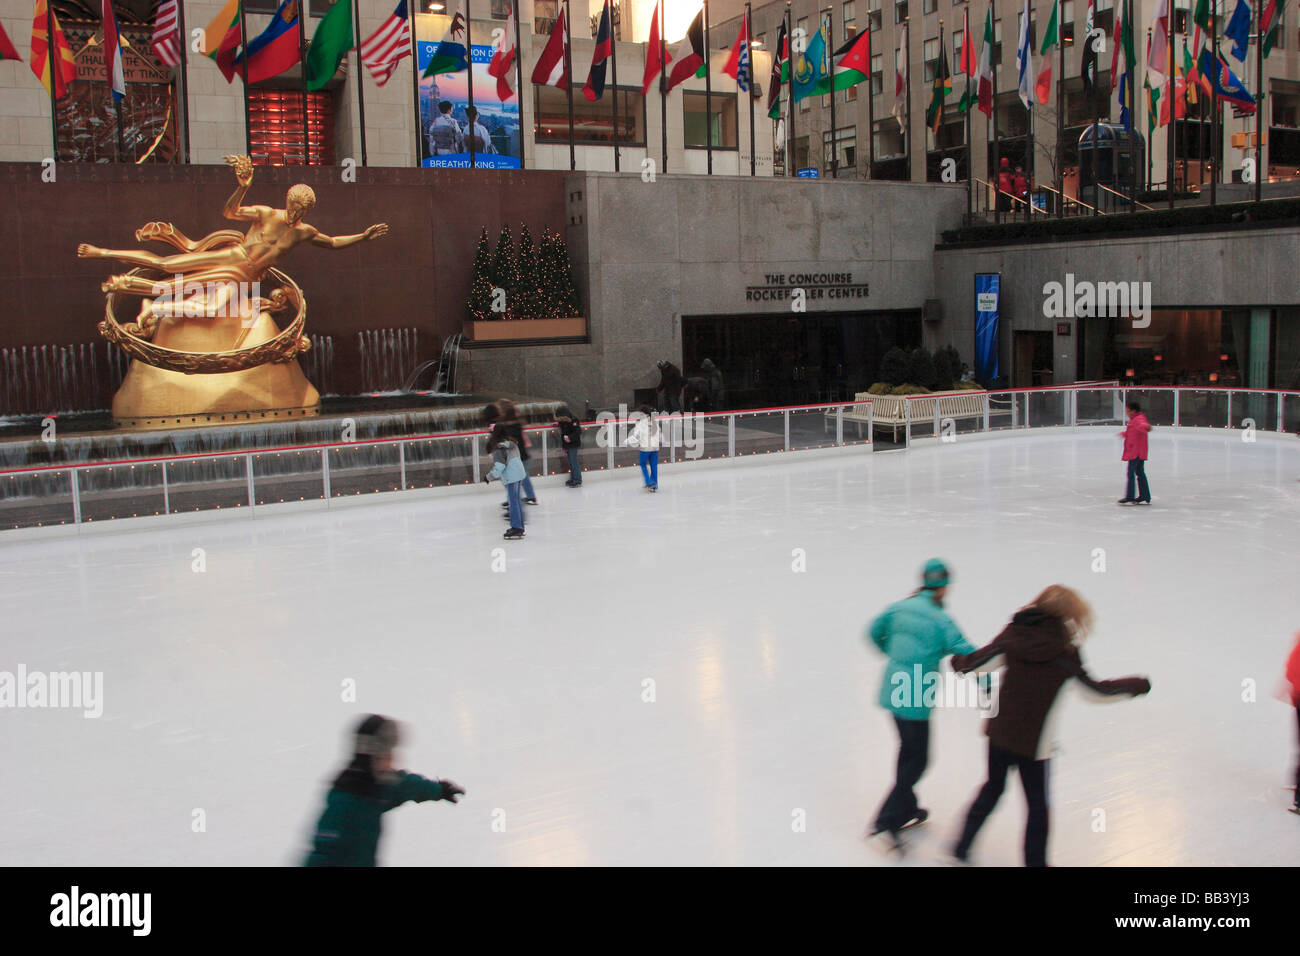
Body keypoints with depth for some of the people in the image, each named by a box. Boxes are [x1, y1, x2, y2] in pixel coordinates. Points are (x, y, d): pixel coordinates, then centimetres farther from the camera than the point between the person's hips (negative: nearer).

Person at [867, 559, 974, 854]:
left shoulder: (899, 608, 3)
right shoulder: (940, 620, -15)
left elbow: (874, 632, 16)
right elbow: (966, 654, -14)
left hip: (892, 692, 7)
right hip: (915, 700, -7)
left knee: (908, 749, 24)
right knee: (917, 760, 5)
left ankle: (906, 810, 37)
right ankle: (887, 820, 1)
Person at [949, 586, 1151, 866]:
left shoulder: (1013, 634, -8)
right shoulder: (1065, 652, -15)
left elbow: (978, 663, -4)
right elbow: (1098, 691, -5)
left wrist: (959, 662, 19)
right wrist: (1136, 685, 11)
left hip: (999, 731, 4)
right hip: (1033, 741, -4)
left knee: (992, 788, 24)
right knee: (1037, 804, 16)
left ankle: (962, 846, 28)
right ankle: (1035, 860, 26)